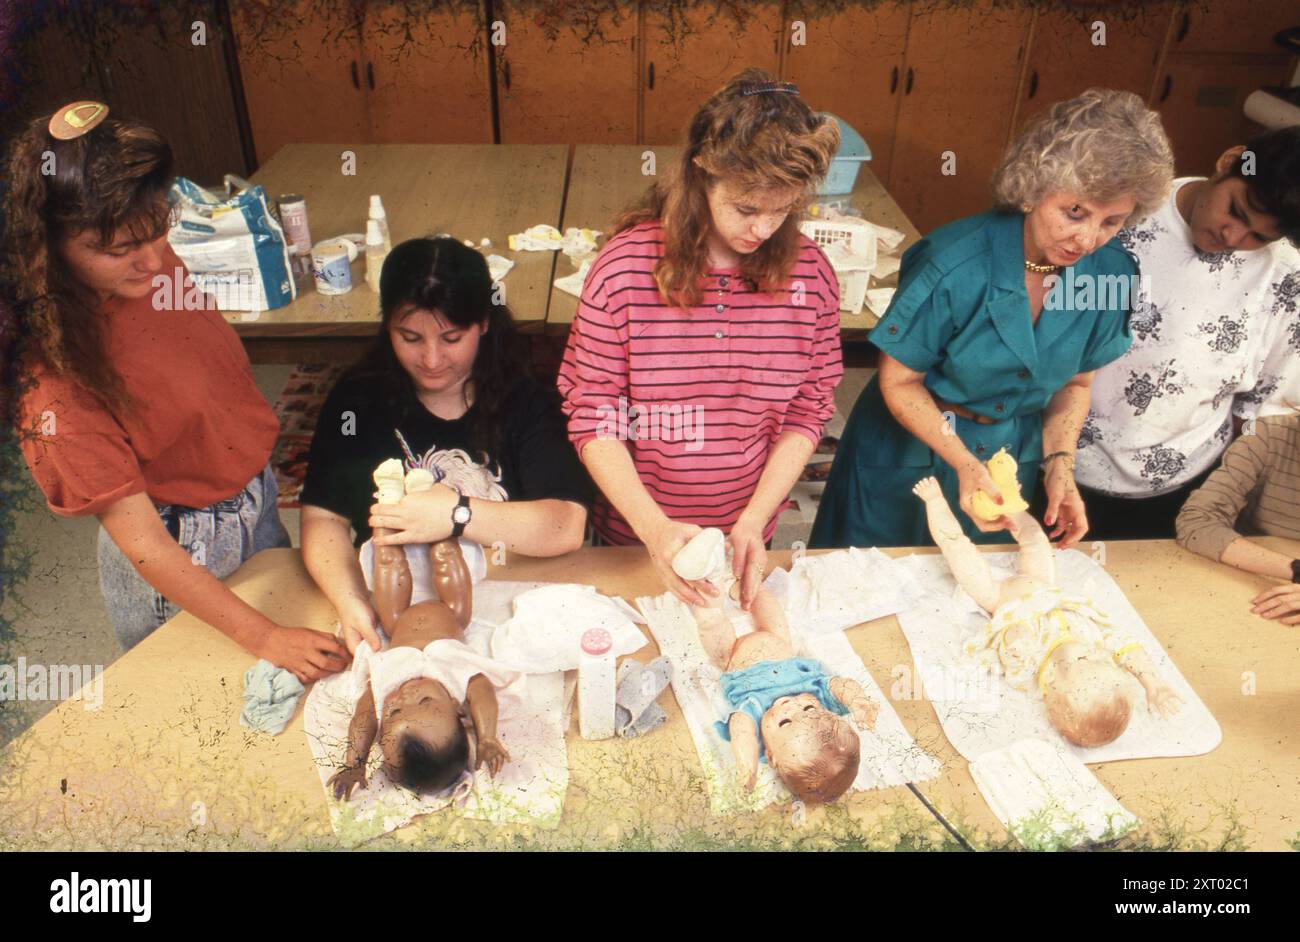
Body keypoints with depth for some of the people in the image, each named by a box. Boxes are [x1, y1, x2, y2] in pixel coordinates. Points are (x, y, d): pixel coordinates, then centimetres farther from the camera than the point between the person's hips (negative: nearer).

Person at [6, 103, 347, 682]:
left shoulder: (155, 261, -12)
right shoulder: (62, 379, -30)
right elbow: (141, 542, -25)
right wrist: (261, 638, -26)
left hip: (258, 502, 6)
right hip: (177, 571, -6)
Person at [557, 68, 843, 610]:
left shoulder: (809, 271, -10)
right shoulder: (626, 266, -18)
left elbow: (808, 412, -4)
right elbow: (592, 414, -15)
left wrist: (753, 520, -15)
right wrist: (653, 526, -26)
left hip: (748, 532, 2)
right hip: (632, 533, -1)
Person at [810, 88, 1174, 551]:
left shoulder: (1112, 271, -12)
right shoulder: (956, 264, -26)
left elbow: (1074, 382, 3)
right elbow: (899, 381, -18)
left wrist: (1058, 464, -11)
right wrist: (965, 465, -25)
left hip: (1011, 464, 4)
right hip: (910, 458, -3)